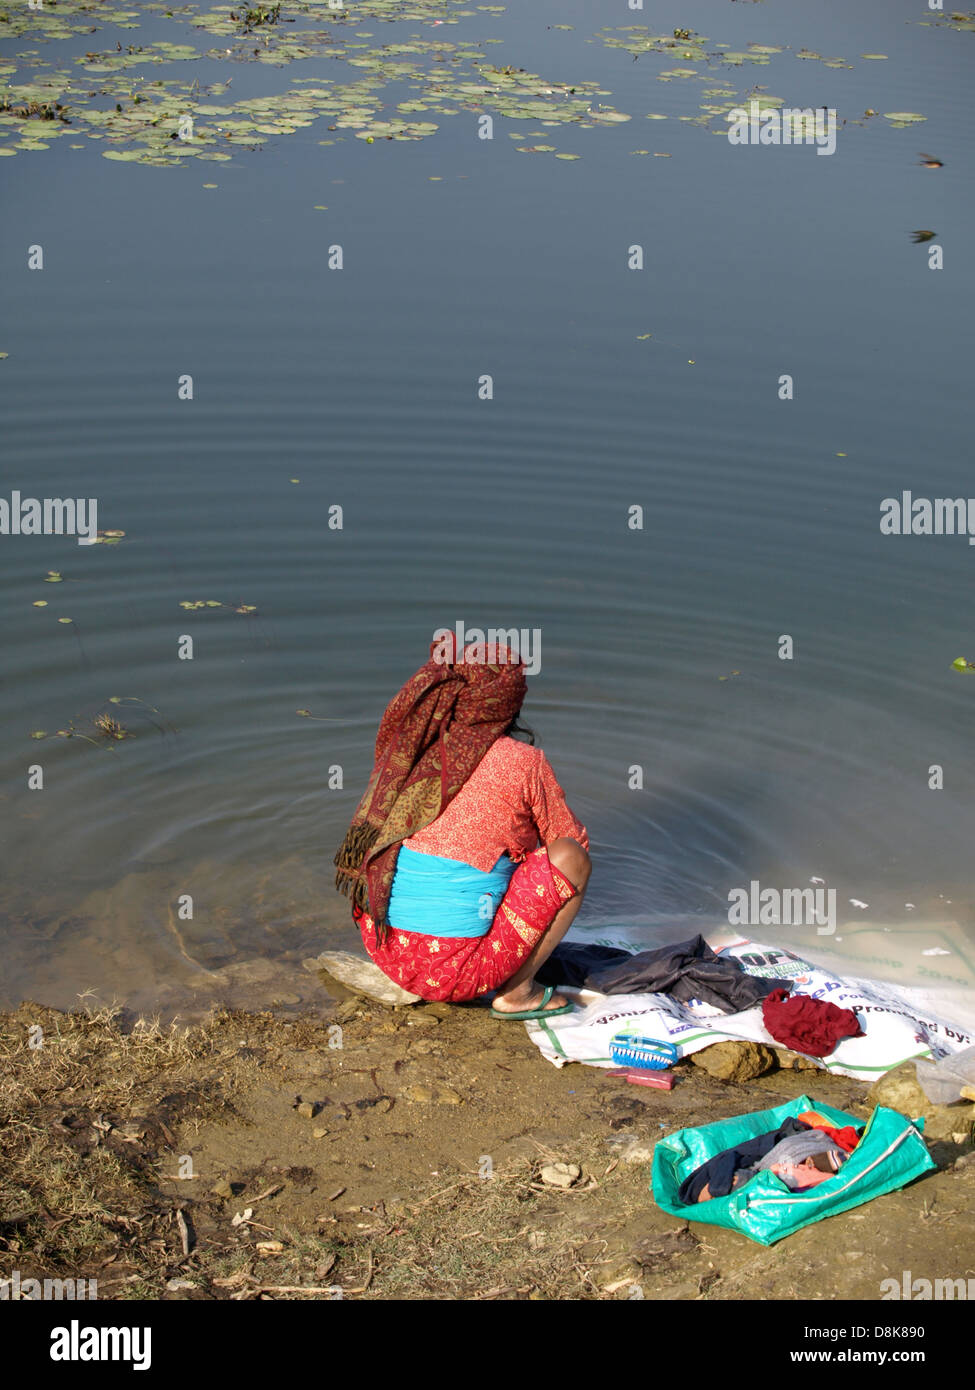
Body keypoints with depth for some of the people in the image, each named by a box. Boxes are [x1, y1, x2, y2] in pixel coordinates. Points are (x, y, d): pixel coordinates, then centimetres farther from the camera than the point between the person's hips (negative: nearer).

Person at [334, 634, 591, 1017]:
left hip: (382, 947, 6)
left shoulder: (407, 750, 4)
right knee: (572, 857, 5)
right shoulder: (524, 763, -10)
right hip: (454, 969, -6)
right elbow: (573, 841, 6)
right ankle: (516, 992, 9)